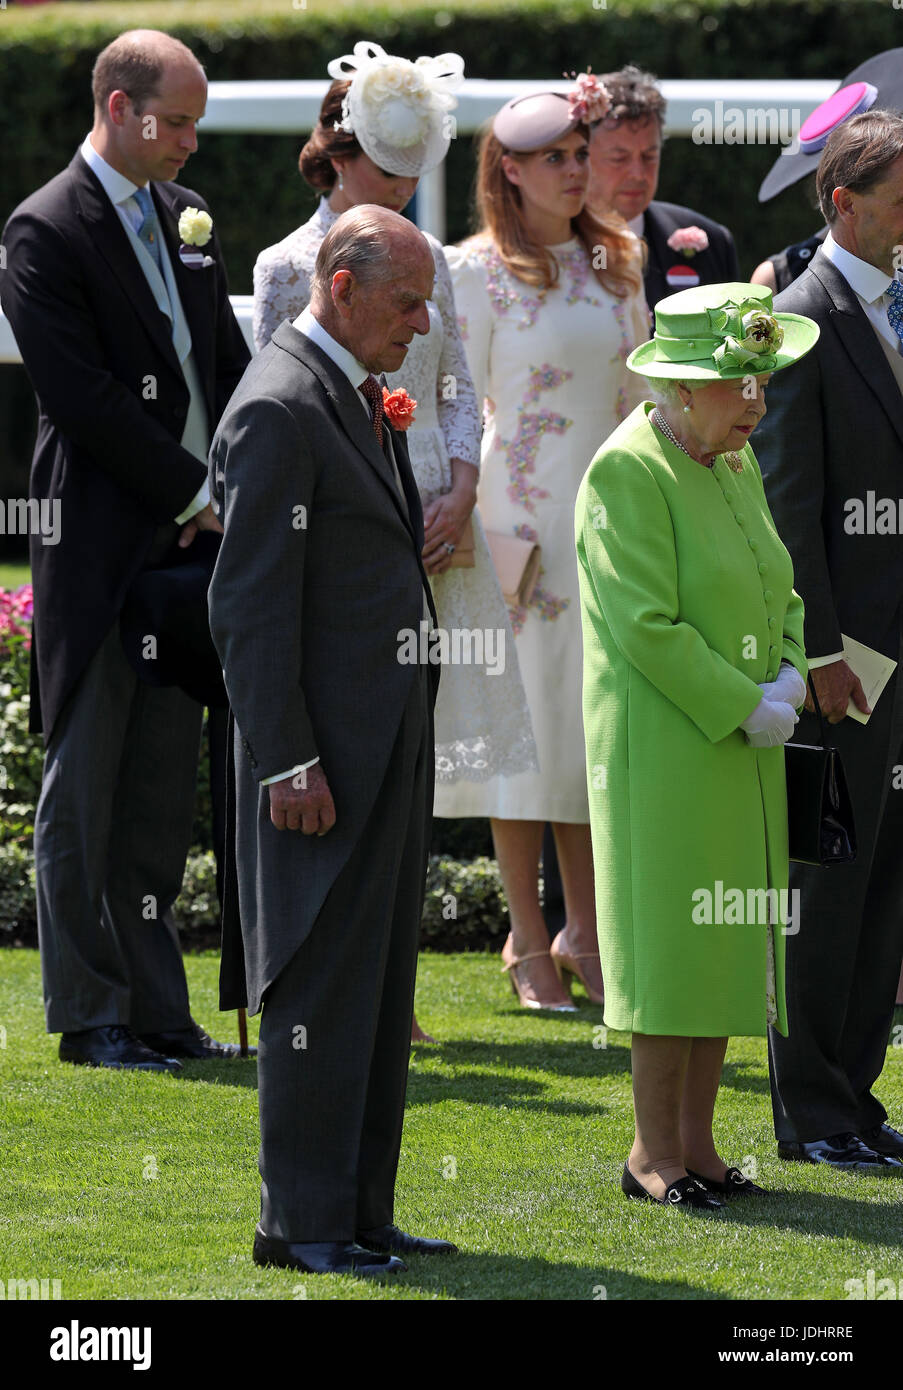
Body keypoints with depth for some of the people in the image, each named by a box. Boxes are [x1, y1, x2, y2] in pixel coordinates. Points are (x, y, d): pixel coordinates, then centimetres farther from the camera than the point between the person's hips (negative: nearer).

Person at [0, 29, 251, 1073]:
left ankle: (154, 1010, 15)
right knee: (84, 790, 1)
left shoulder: (188, 219, 13)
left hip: (189, 540, 7)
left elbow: (227, 368, 17)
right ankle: (89, 1015, 6)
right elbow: (84, 396, -16)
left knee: (161, 791, 10)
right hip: (99, 546, -7)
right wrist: (199, 490, -14)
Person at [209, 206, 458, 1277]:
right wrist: (286, 762, -20)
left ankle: (361, 1215, 18)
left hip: (389, 746, 10)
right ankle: (302, 1224, 1)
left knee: (377, 991, 12)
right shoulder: (277, 409, -15)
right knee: (320, 987, -5)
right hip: (324, 757, -10)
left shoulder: (357, 396, 15)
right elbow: (249, 606, -18)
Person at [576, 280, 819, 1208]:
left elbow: (778, 591, 19)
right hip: (665, 749, -8)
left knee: (723, 943, 8)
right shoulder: (629, 472, -14)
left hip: (740, 750, 8)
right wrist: (744, 705, -18)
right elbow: (647, 625, -19)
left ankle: (695, 1142, 14)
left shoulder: (736, 464, 13)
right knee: (671, 937, -4)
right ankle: (654, 1151, 3)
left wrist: (790, 672, 0)